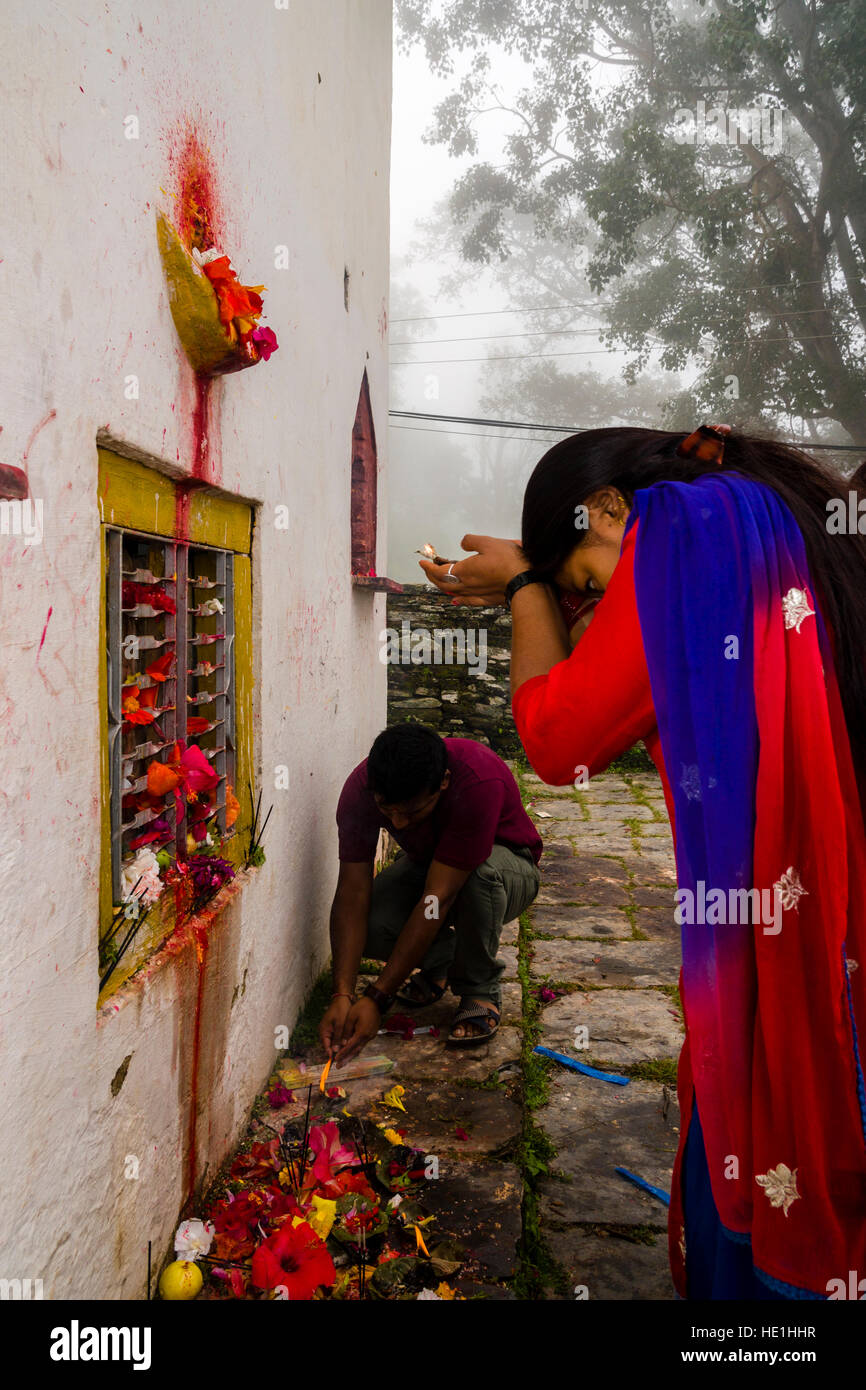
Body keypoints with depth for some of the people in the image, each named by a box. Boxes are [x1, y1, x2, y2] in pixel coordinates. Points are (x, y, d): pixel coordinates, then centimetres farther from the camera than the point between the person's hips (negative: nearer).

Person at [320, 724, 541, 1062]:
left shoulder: (480, 782, -40)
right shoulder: (361, 788, -26)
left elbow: (439, 897, -40)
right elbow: (353, 892, -26)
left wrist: (377, 998, -39)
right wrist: (342, 995, -37)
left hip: (505, 864, -3)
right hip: (424, 864, 3)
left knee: (481, 870, -40)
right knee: (368, 926, -27)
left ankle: (480, 989, -13)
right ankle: (439, 959, 6)